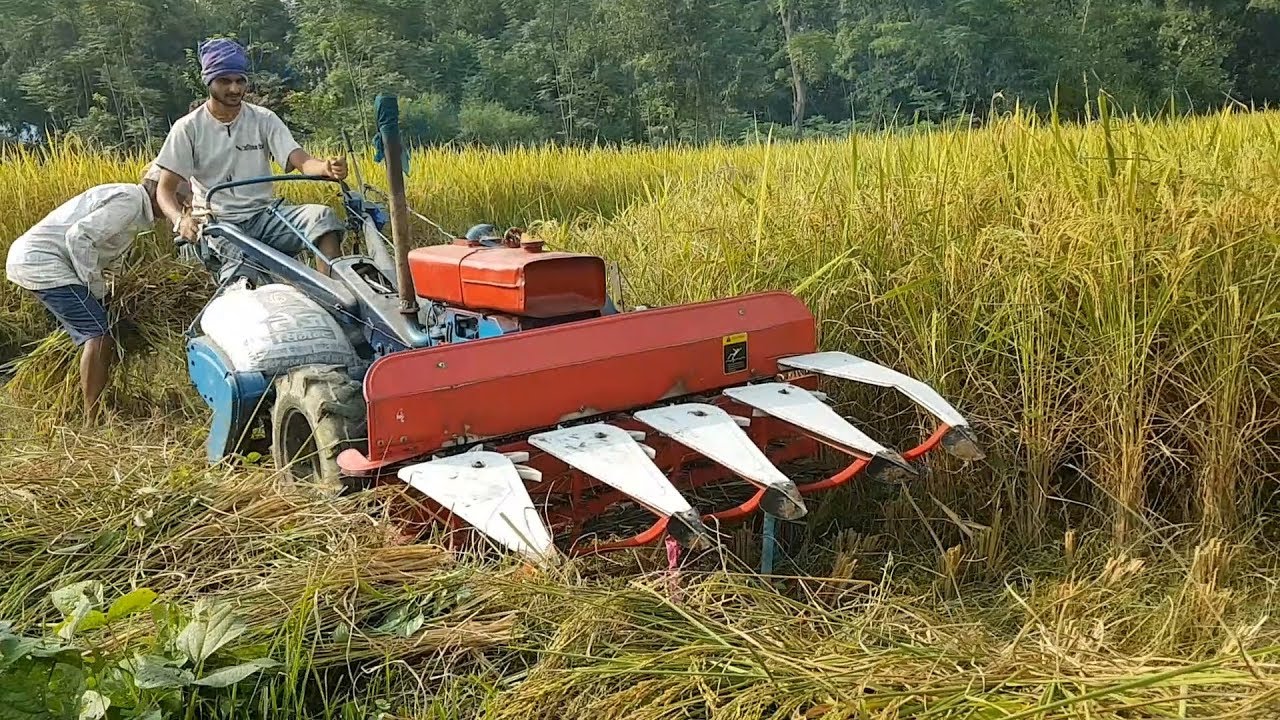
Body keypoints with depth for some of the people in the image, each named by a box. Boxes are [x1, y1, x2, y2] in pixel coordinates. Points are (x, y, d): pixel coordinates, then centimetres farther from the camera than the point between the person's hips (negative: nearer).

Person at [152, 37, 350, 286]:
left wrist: (327, 168, -34)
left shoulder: (264, 119, 5)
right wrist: (180, 220, -25)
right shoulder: (187, 128, 1)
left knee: (323, 216, -26)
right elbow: (166, 189, -1)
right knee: (243, 271, -37)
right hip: (219, 223, -3)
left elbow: (301, 161, -8)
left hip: (265, 214, 3)